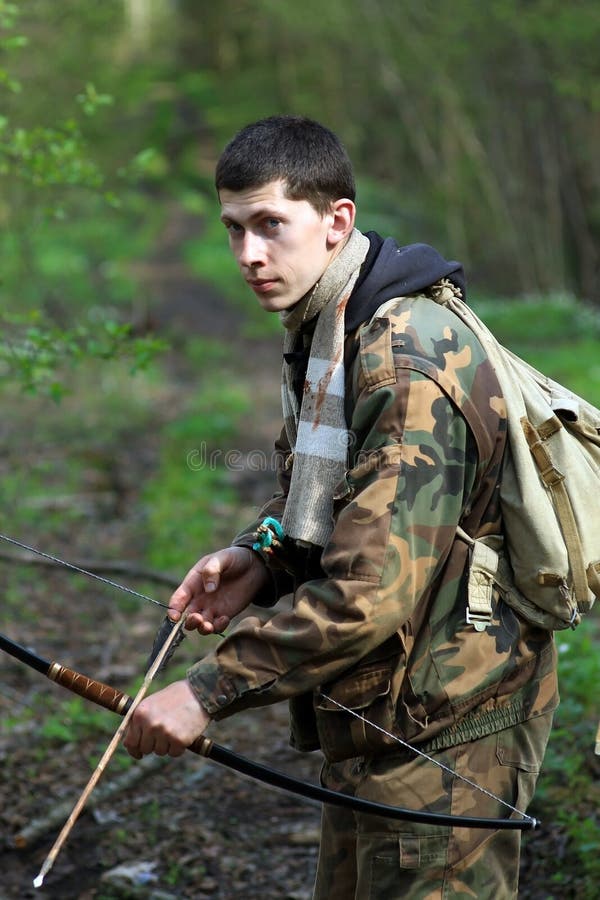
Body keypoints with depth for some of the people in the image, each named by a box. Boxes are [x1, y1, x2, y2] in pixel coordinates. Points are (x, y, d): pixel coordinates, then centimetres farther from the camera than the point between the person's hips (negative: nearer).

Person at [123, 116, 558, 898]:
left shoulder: (409, 364, -25)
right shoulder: (319, 332, 7)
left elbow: (372, 592, -30)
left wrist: (210, 692, -25)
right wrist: (263, 555, -1)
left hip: (443, 735, -10)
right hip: (373, 721, 10)